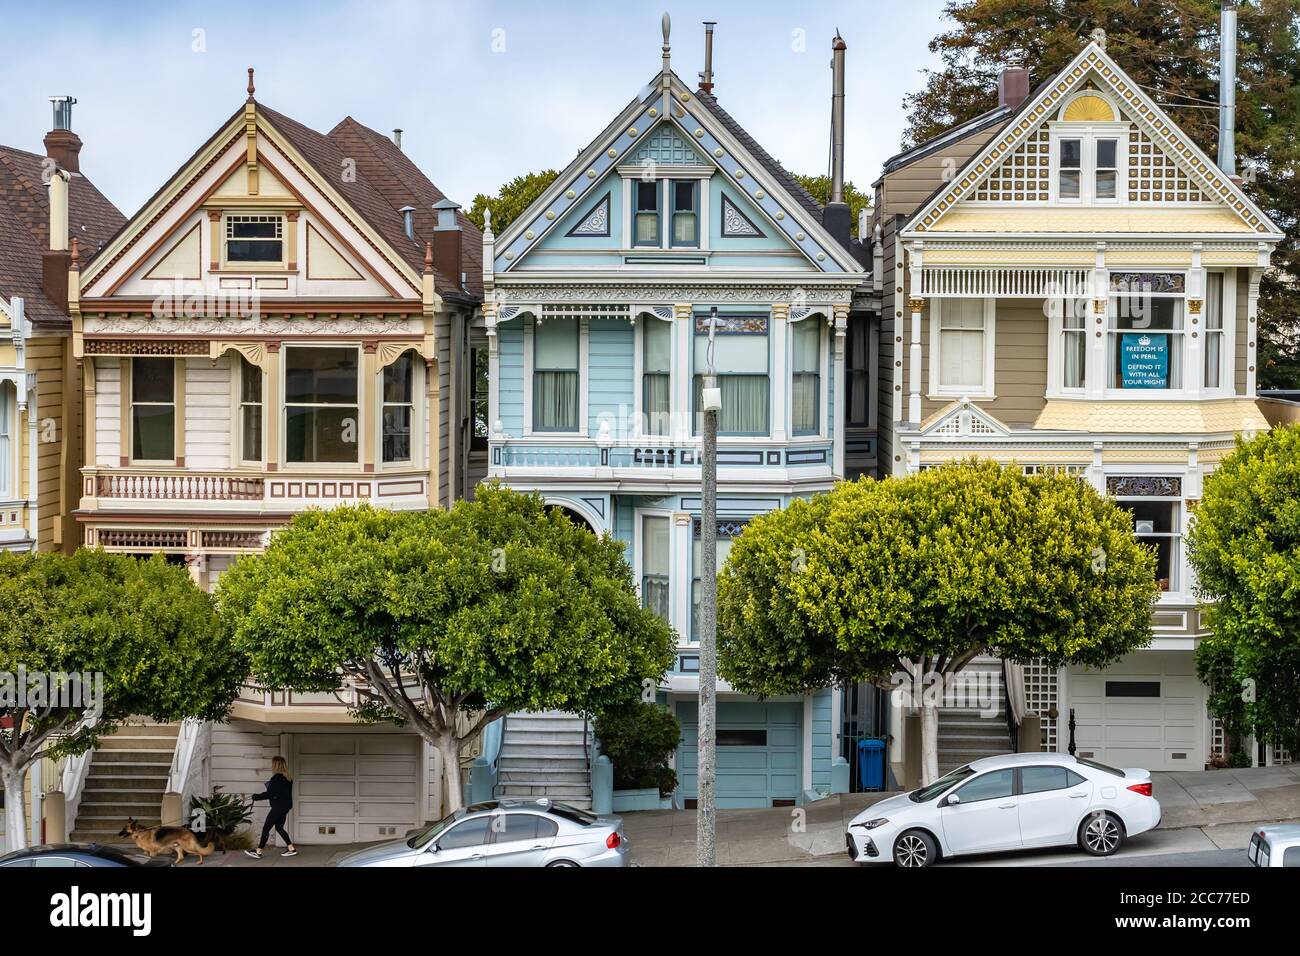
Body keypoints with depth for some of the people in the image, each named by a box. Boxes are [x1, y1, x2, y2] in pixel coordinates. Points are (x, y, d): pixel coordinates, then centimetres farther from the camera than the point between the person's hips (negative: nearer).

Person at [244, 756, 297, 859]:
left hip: (278, 807, -9)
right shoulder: (287, 779, 8)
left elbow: (269, 794, -19)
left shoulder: (276, 779, -18)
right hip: (285, 807, 9)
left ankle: (258, 852, 2)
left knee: (266, 828, -2)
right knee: (279, 827, 19)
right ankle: (291, 849, 18)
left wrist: (256, 797, -8)